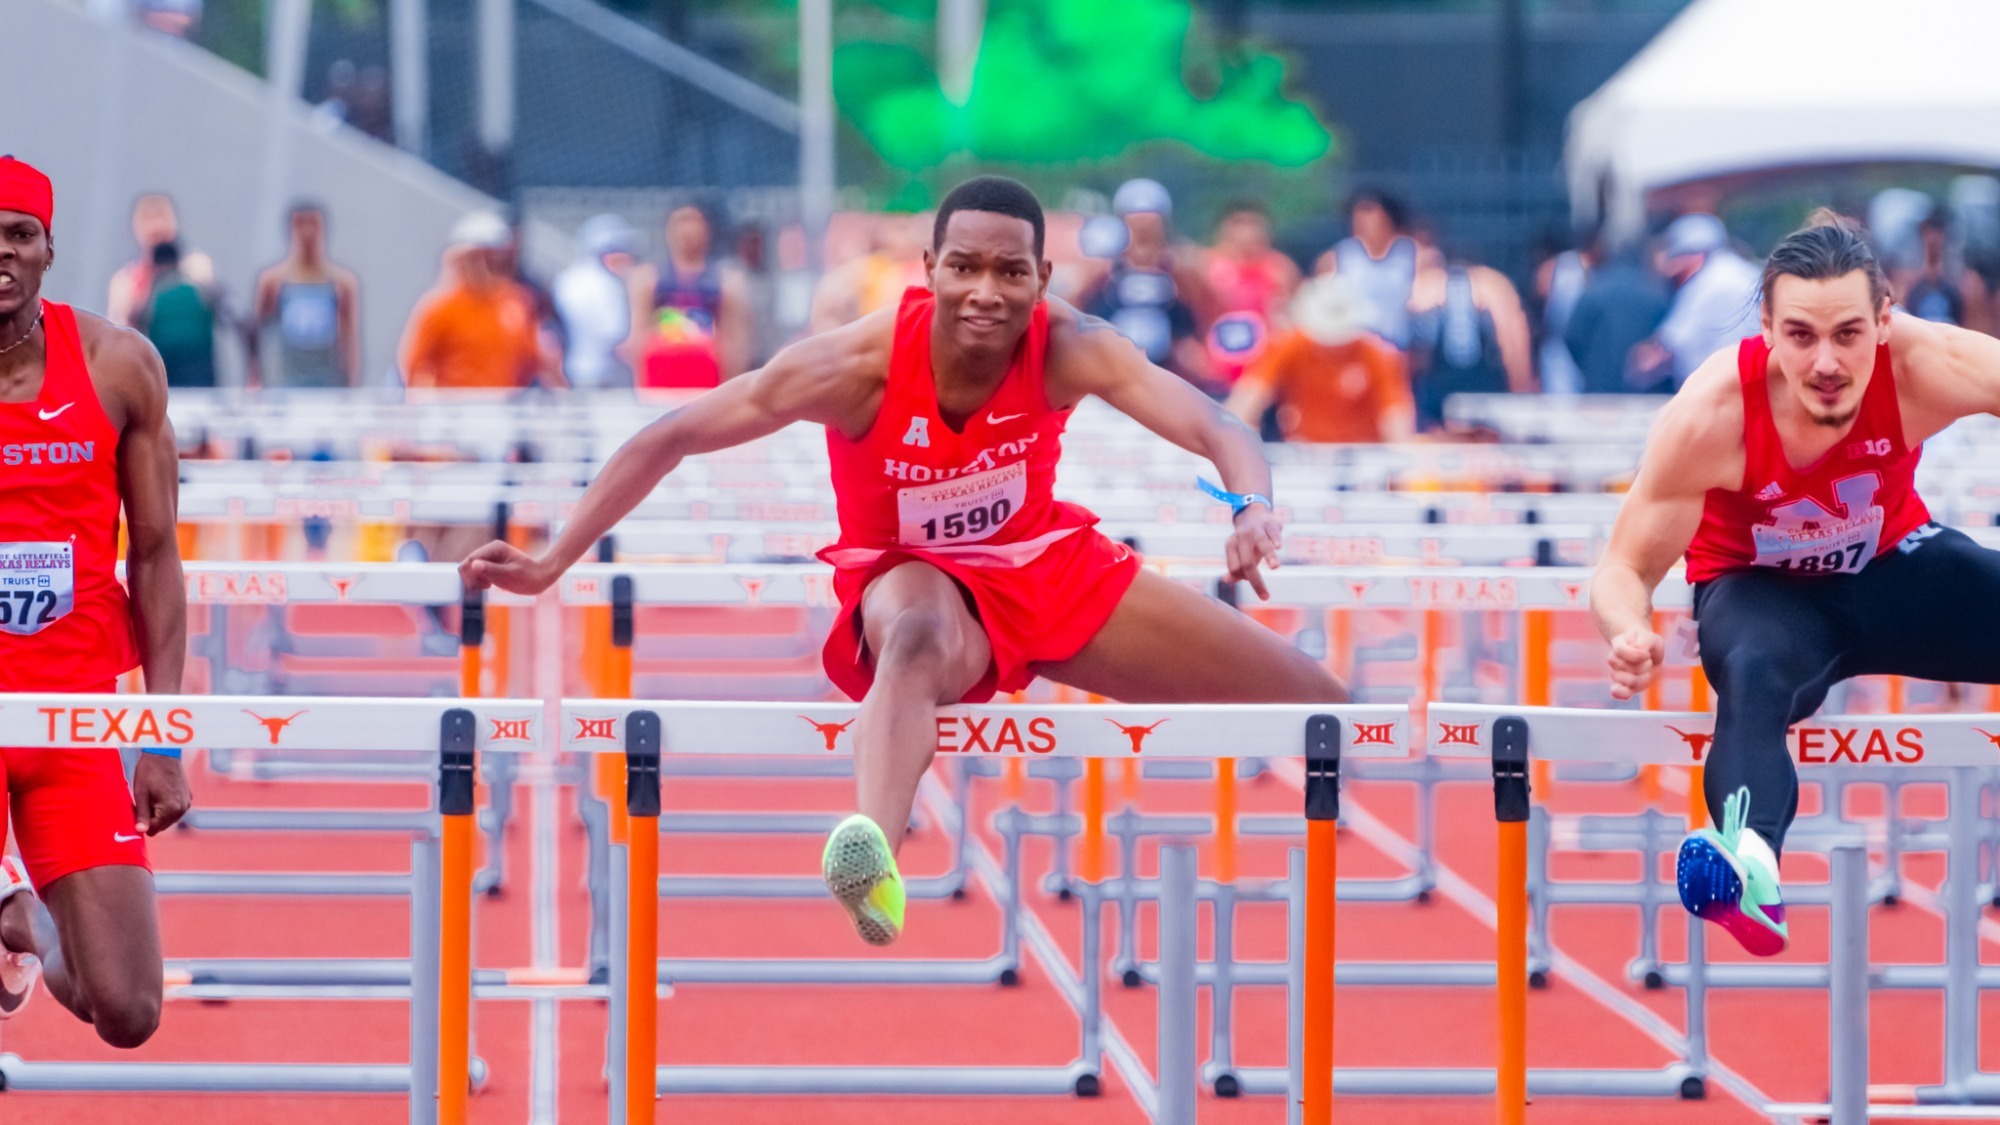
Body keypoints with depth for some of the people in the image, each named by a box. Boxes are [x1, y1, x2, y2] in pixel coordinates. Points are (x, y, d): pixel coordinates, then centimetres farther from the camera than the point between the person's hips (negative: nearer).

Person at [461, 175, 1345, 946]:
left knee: (1315, 704, 2)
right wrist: (552, 563, -24)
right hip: (911, 576, -4)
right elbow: (671, 439, -22)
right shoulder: (859, 366, -28)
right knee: (923, 636, -45)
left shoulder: (1068, 349, -24)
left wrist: (1254, 508, -58)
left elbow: (1215, 429, -35)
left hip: (1046, 560, 4)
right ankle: (873, 866, -68)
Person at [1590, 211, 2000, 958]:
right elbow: (1625, 568, -23)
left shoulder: (1926, 366, -28)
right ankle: (1749, 859, -60)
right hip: (1762, 587, -3)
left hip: (1892, 566, 3)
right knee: (1753, 673, -38)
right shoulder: (1711, 415, -31)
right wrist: (1630, 635, -45)